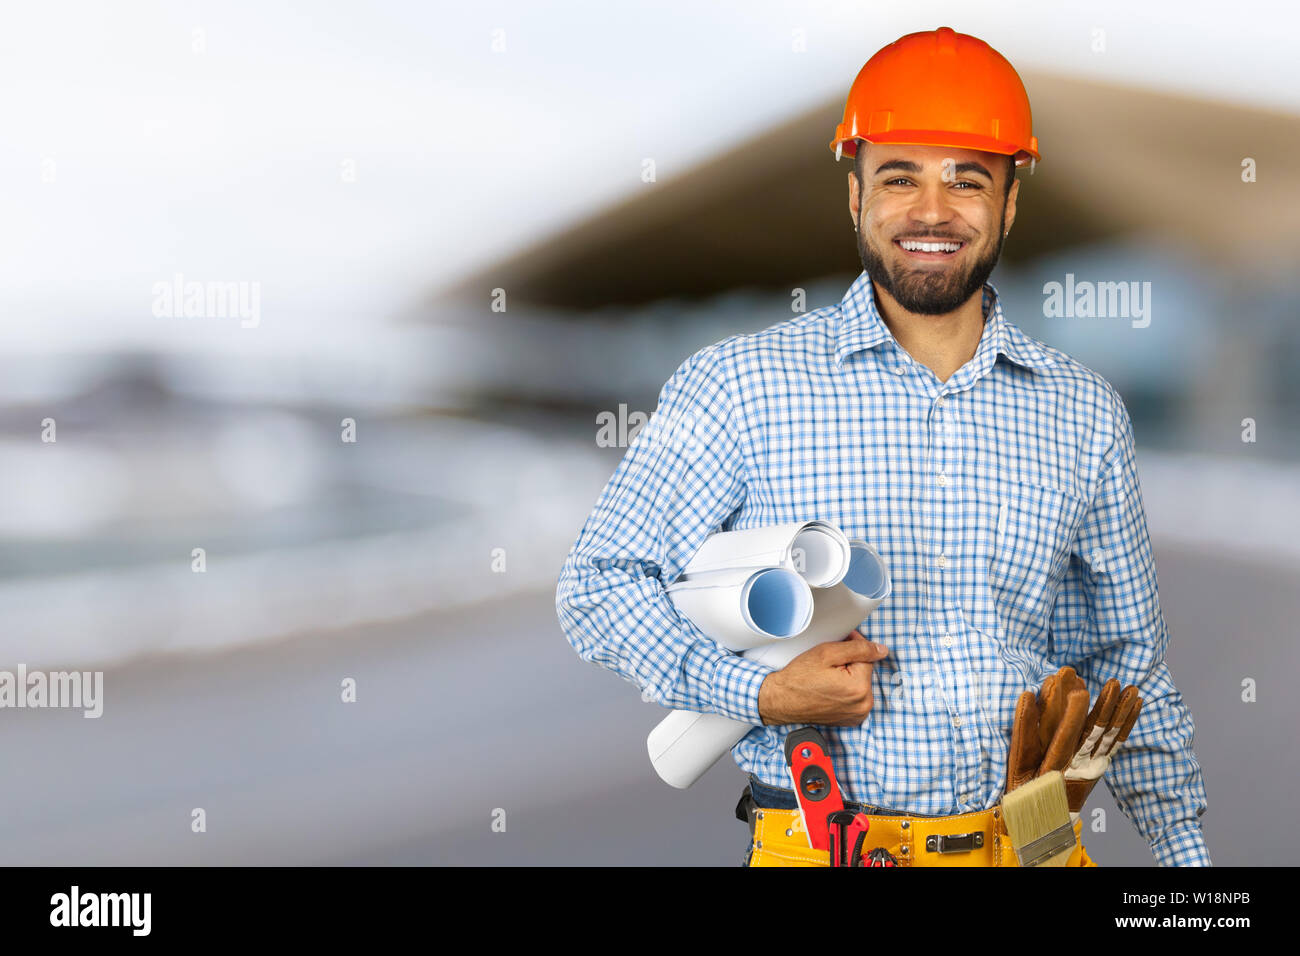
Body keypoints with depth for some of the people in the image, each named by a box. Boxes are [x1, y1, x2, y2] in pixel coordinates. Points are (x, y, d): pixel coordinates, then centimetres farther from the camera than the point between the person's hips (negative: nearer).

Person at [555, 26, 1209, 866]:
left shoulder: (1084, 413, 5)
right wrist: (764, 694, -17)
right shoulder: (741, 386, -7)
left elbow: (1127, 664, 13)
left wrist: (1187, 851, 9)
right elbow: (599, 585, -4)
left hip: (1035, 841, 3)